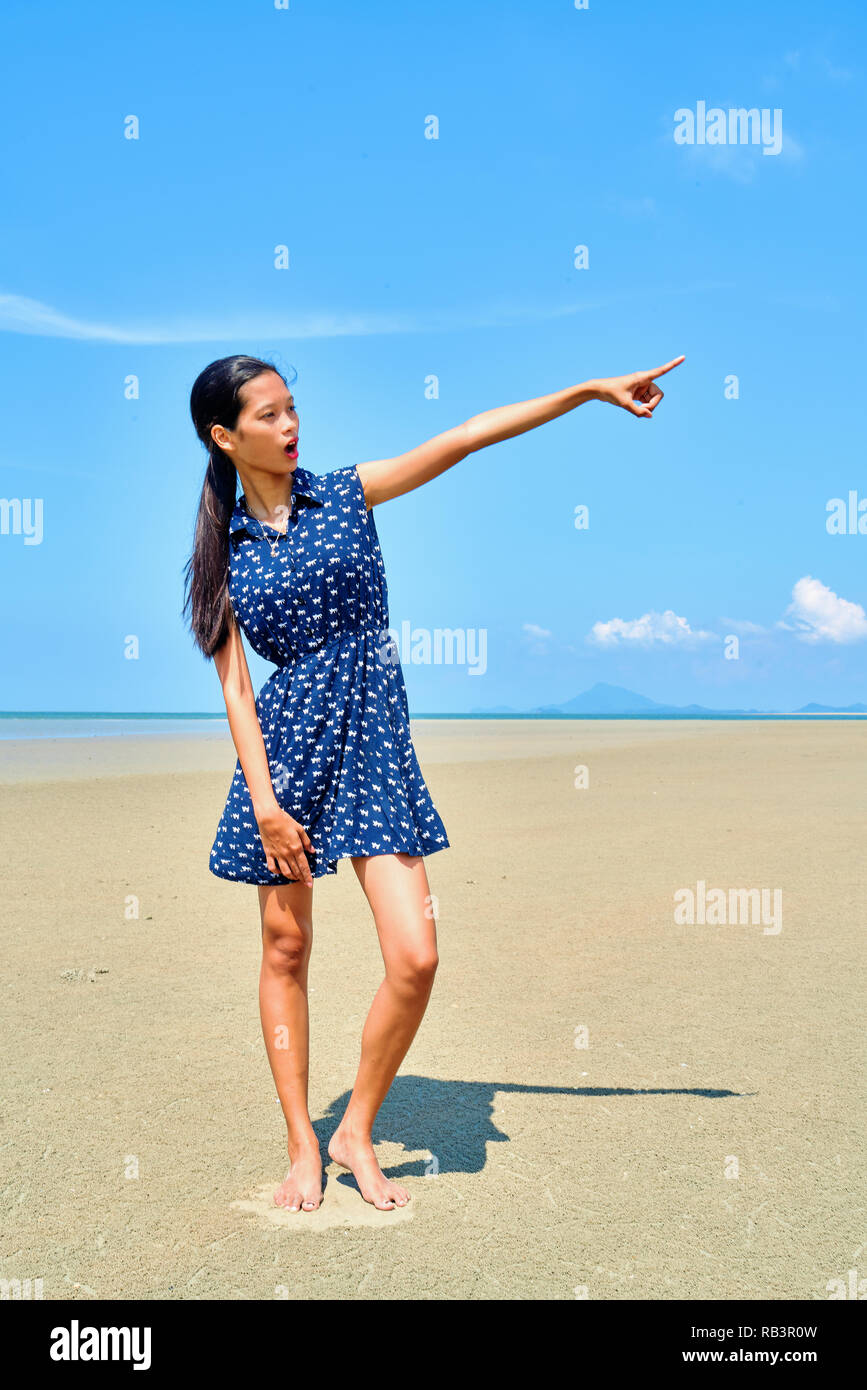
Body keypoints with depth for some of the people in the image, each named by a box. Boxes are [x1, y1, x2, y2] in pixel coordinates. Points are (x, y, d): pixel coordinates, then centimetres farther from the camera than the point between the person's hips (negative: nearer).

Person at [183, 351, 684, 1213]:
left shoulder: (346, 494, 5)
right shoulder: (226, 550, 3)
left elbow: (469, 436, -1)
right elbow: (234, 684, -1)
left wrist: (594, 389, -6)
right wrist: (263, 799, -11)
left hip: (373, 740, 1)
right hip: (286, 743, 0)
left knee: (415, 957, -9)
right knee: (285, 949, 6)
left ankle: (356, 1132, 13)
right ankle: (303, 1149, 23)